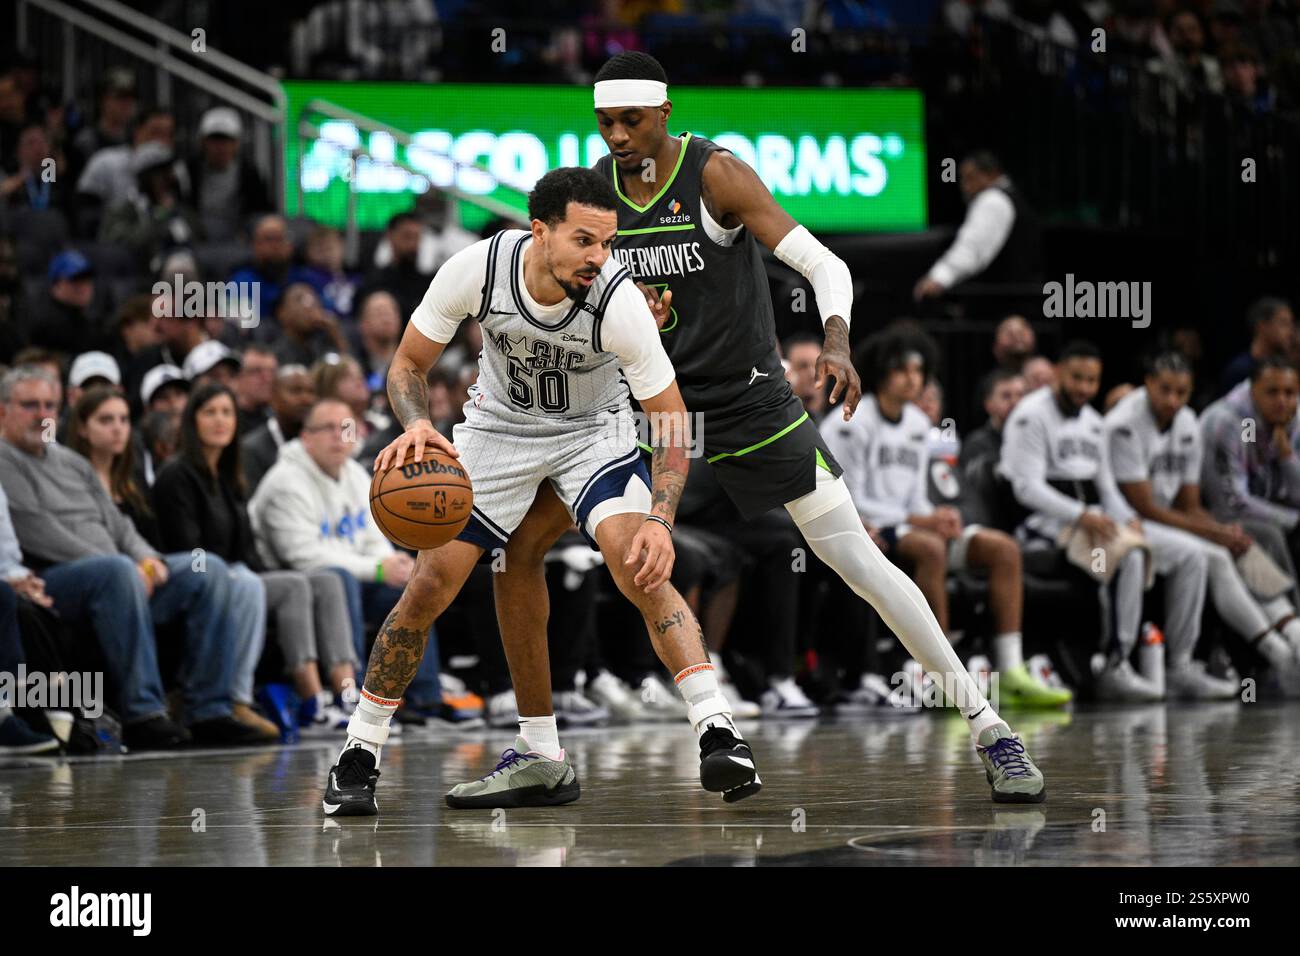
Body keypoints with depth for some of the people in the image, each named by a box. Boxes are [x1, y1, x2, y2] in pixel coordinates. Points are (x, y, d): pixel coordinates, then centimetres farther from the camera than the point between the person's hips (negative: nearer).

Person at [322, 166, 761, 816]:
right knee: (431, 582, -6)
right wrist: (416, 425, -32)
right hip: (499, 425, 2)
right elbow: (408, 364, -10)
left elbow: (671, 419, -20)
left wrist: (660, 520, -34)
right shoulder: (475, 269, -27)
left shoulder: (618, 302, -31)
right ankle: (358, 756, 9)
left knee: (639, 569, -25)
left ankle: (719, 737, -24)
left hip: (593, 430, -2)